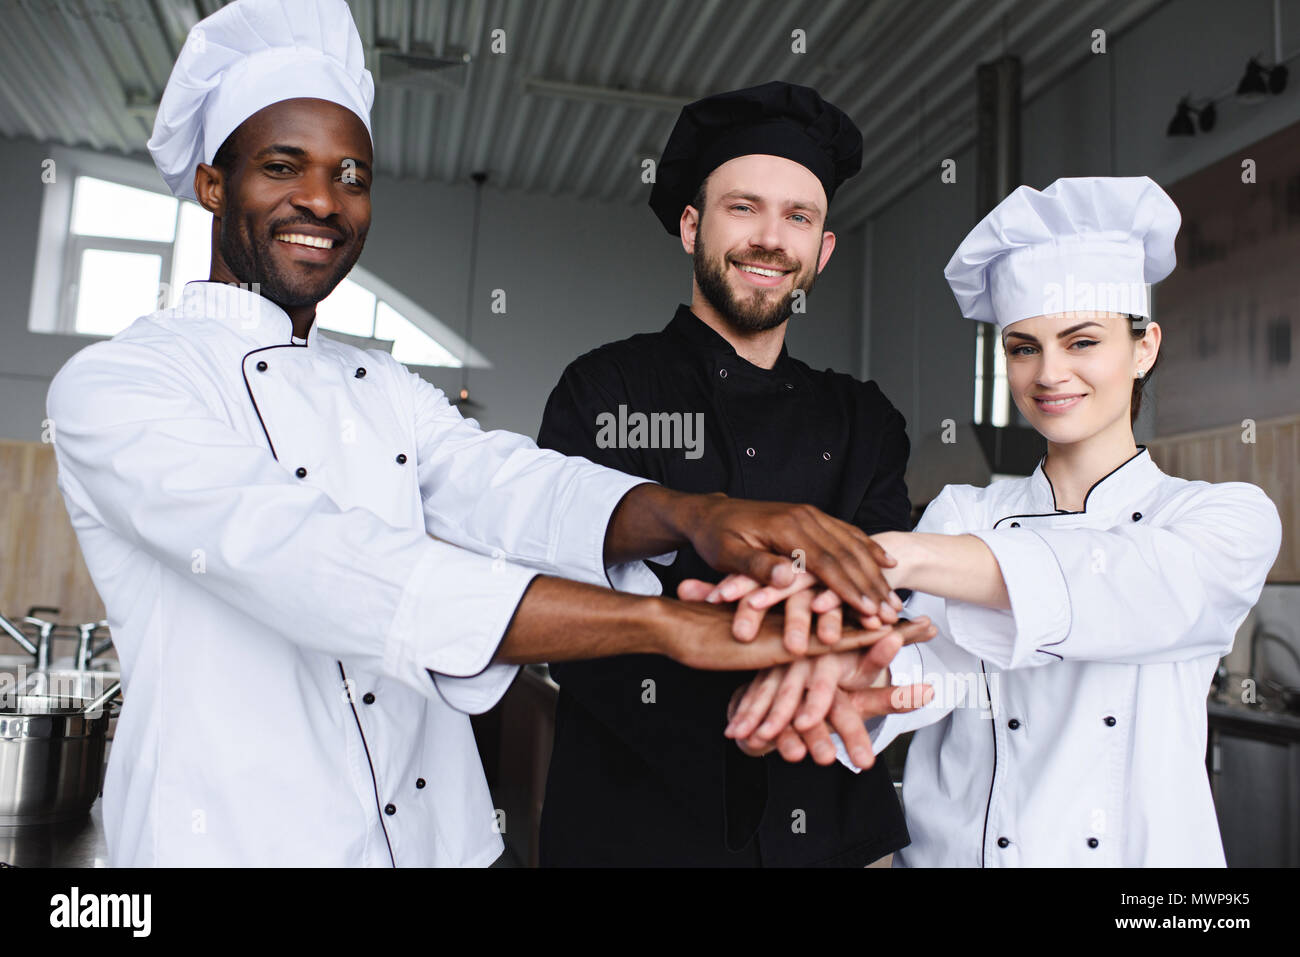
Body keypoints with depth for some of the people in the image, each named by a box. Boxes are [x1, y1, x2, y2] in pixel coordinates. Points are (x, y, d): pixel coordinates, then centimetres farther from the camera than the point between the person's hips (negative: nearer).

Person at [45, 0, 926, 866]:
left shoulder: (390, 392, 8)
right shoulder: (111, 386, -12)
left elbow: (510, 488, -10)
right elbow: (306, 561, -28)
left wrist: (694, 515, -32)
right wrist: (667, 624, -34)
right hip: (237, 840, -5)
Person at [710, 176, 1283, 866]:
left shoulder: (1231, 517, 2)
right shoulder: (960, 516, 6)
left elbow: (1129, 590, -20)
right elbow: (940, 665, -10)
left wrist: (900, 555, -33)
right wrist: (844, 657, -32)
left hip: (1140, 849, -1)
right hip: (952, 849, 2)